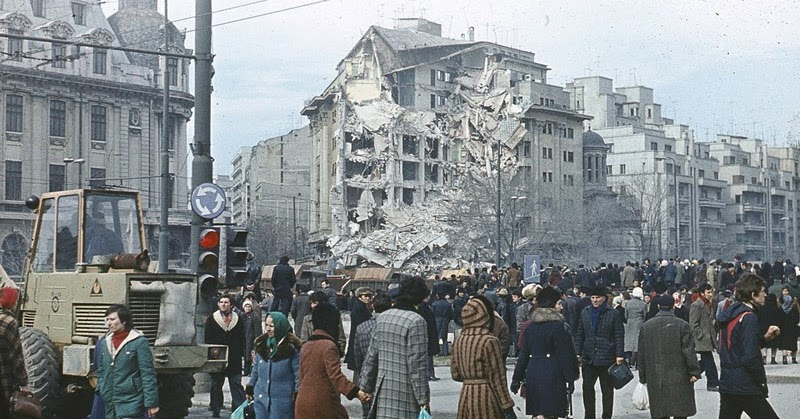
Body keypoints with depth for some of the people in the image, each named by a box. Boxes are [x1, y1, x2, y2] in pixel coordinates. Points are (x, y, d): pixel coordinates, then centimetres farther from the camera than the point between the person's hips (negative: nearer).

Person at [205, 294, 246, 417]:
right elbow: (208, 339, 3)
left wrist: (241, 354, 1)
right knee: (216, 384, 7)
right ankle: (215, 410, 14)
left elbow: (242, 339, 8)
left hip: (234, 359, 0)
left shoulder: (238, 320, 8)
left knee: (236, 384, -2)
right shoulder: (211, 319, 5)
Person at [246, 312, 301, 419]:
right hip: (261, 397, 6)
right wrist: (249, 389, 19)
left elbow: (298, 373, -10)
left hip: (282, 400, -6)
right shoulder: (261, 344, 8)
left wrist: (297, 395, -13)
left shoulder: (292, 347, -10)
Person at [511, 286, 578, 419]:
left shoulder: (530, 327, 8)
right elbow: (564, 355, -8)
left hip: (533, 374, 6)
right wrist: (570, 378, -2)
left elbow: (523, 354, 11)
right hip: (552, 376, -6)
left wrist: (517, 378, 16)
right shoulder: (558, 326, -8)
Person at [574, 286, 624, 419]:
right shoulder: (585, 313, 9)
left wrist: (619, 355, -8)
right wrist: (577, 353, 5)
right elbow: (579, 334, 12)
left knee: (607, 390, 7)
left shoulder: (613, 314, -1)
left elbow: (619, 336, -2)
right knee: (587, 388, 1)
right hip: (588, 358, 3)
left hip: (607, 358, -3)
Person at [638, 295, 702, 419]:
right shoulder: (682, 325, -5)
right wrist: (694, 372, -5)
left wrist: (643, 377, 16)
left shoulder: (646, 326, 6)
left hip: (655, 380, 3)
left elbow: (641, 354, 10)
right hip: (678, 379, -3)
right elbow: (689, 351, -9)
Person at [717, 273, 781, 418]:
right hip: (746, 387, -9)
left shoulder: (729, 314, 12)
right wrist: (762, 381, -10)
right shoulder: (749, 318, -15)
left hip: (726, 384, 9)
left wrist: (764, 337, 11)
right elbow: (750, 357, -21)